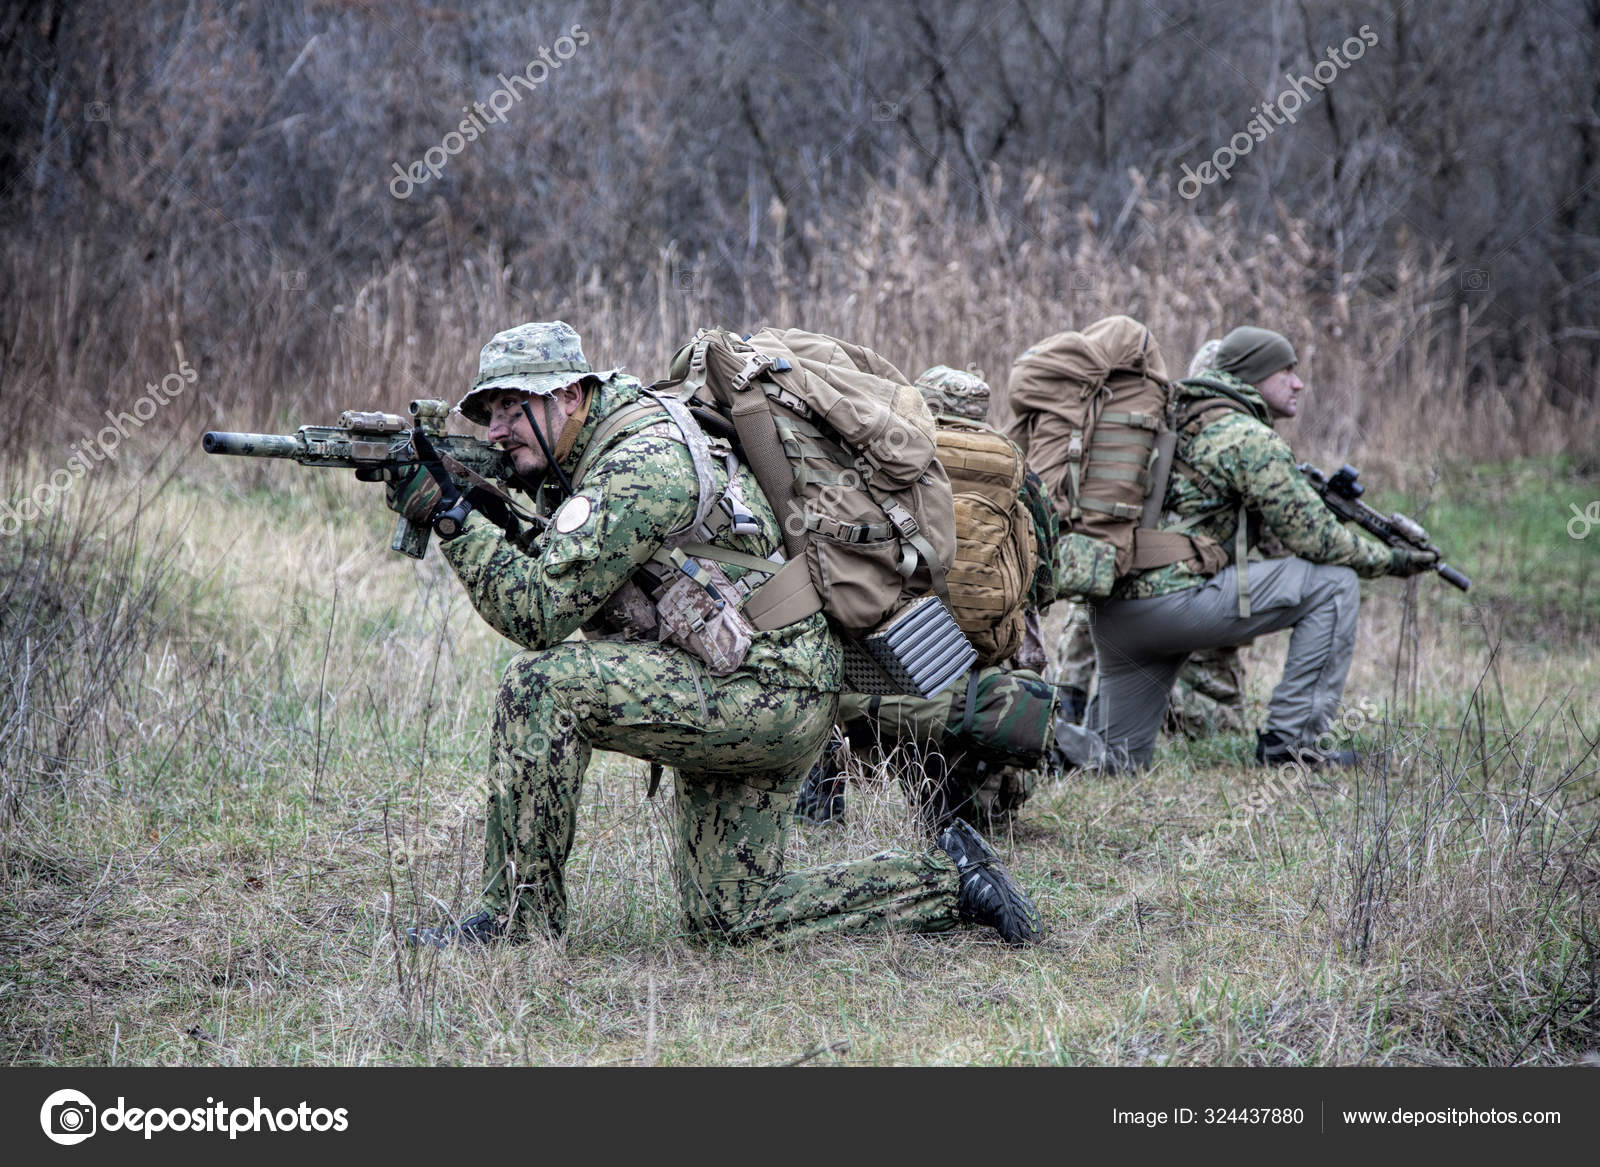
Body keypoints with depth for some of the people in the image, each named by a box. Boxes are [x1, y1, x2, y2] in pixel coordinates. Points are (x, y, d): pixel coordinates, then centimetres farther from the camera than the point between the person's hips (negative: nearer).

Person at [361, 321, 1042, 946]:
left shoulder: (643, 465, -19)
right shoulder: (596, 461, 12)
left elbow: (542, 612, -23)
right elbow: (542, 578, 16)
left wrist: (450, 513, -19)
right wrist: (487, 509, 1)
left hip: (771, 693, -11)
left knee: (543, 682, -21)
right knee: (729, 920, 12)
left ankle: (517, 922, -11)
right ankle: (951, 880, 18)